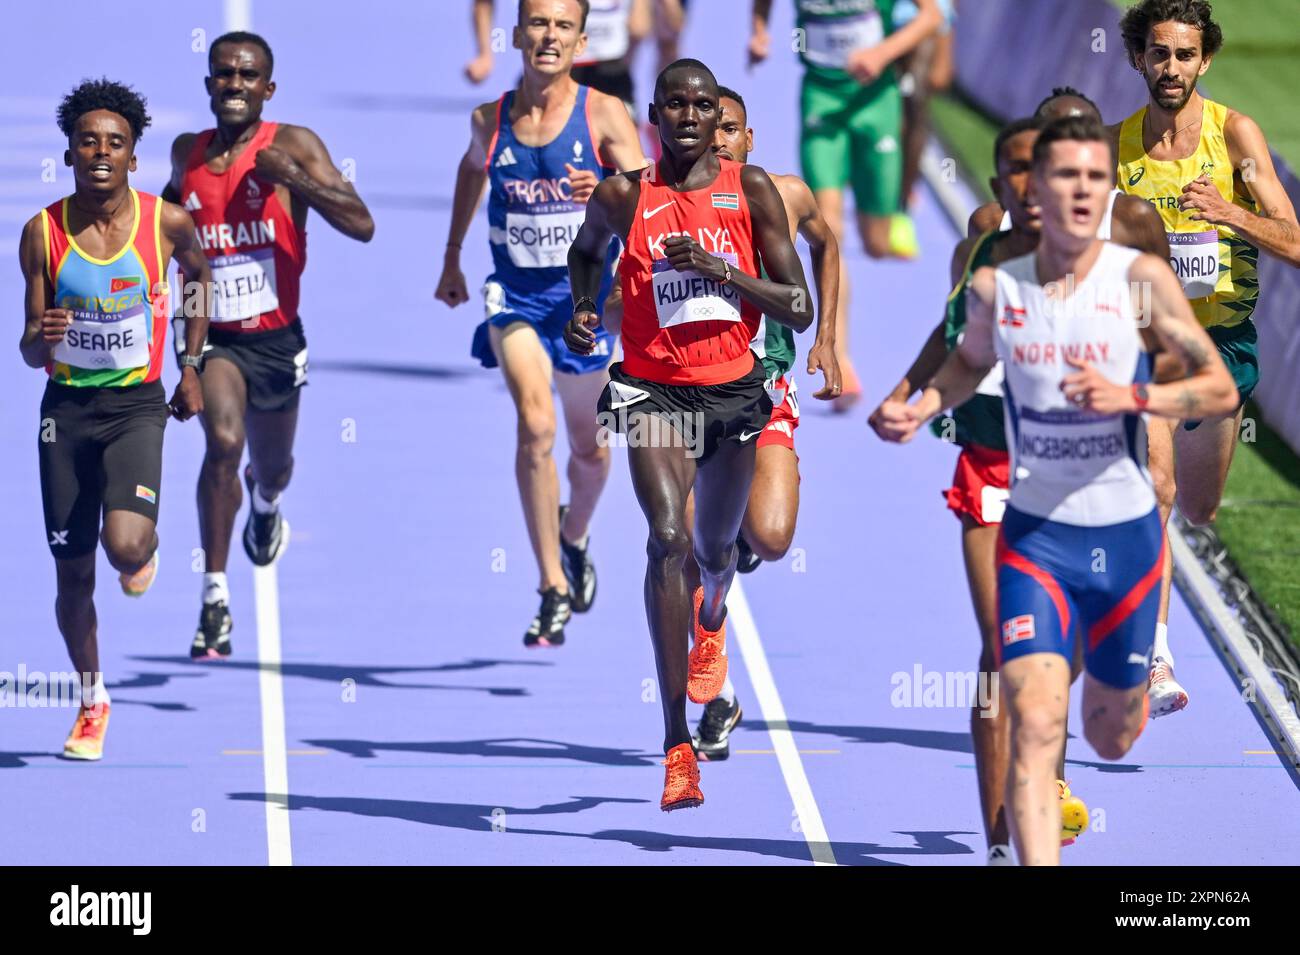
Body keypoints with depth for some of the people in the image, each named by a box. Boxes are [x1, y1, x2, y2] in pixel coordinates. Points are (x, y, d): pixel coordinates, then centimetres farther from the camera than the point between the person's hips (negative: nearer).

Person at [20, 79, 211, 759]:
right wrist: (41, 339, -26)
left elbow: (200, 273, 16)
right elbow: (30, 354, -2)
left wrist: (191, 365, 13)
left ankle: (146, 549, 16)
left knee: (124, 543, -23)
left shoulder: (166, 223, -9)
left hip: (137, 403, -1)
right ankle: (92, 702, 27)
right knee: (72, 573, 5)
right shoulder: (43, 232, -7)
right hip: (67, 405, 1)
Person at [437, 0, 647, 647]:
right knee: (535, 425, -22)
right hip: (515, 294, 0)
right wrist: (451, 260, 27)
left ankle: (574, 538, 49)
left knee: (589, 447, 15)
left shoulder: (603, 115, -12)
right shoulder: (490, 120, -3)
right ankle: (553, 589, -19)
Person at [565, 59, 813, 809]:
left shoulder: (750, 190, -3)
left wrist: (719, 268, -17)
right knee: (668, 540, -22)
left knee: (716, 547, 21)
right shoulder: (623, 197, -2)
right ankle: (677, 742, -25)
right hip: (654, 389, -2)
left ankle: (712, 618, 63)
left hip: (734, 390, 2)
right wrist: (584, 308, 4)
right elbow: (587, 248, 23)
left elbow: (800, 310, -5)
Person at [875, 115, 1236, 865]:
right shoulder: (995, 287, -3)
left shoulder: (1141, 280, -10)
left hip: (1127, 536, 0)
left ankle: (1112, 684, 57)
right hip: (1035, 537, 0)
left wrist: (1131, 396, -25)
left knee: (1111, 738, 18)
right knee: (1035, 724, -19)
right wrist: (921, 409, 1)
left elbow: (1220, 388, -10)